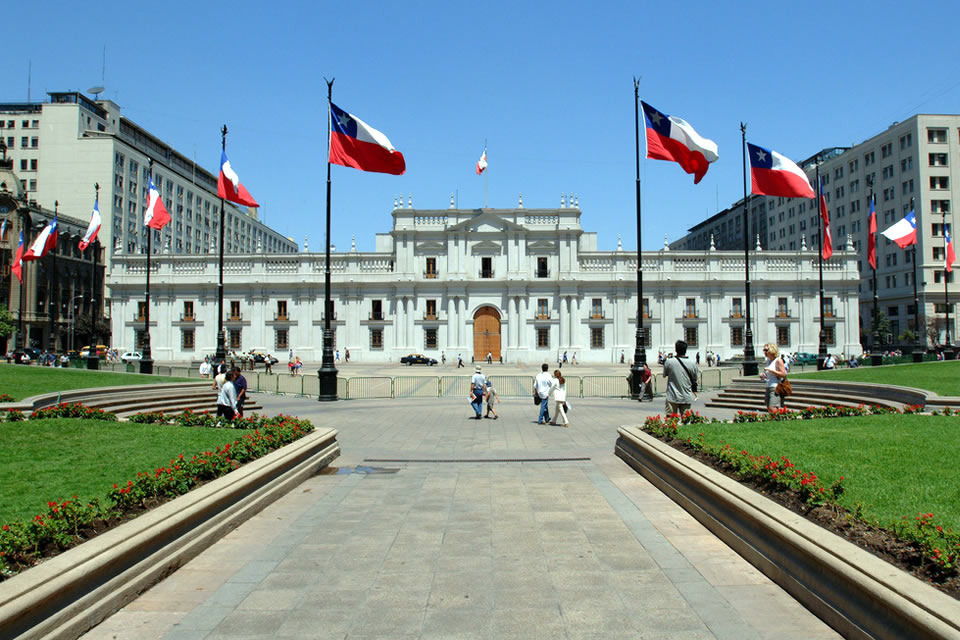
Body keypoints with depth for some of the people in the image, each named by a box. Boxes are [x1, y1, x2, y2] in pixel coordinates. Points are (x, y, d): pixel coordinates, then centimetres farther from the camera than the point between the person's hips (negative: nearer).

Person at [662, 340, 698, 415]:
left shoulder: (669, 362, -9)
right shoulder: (692, 363, -4)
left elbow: (664, 375, 7)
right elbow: (695, 378, 8)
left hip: (673, 397, -2)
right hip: (687, 398, 2)